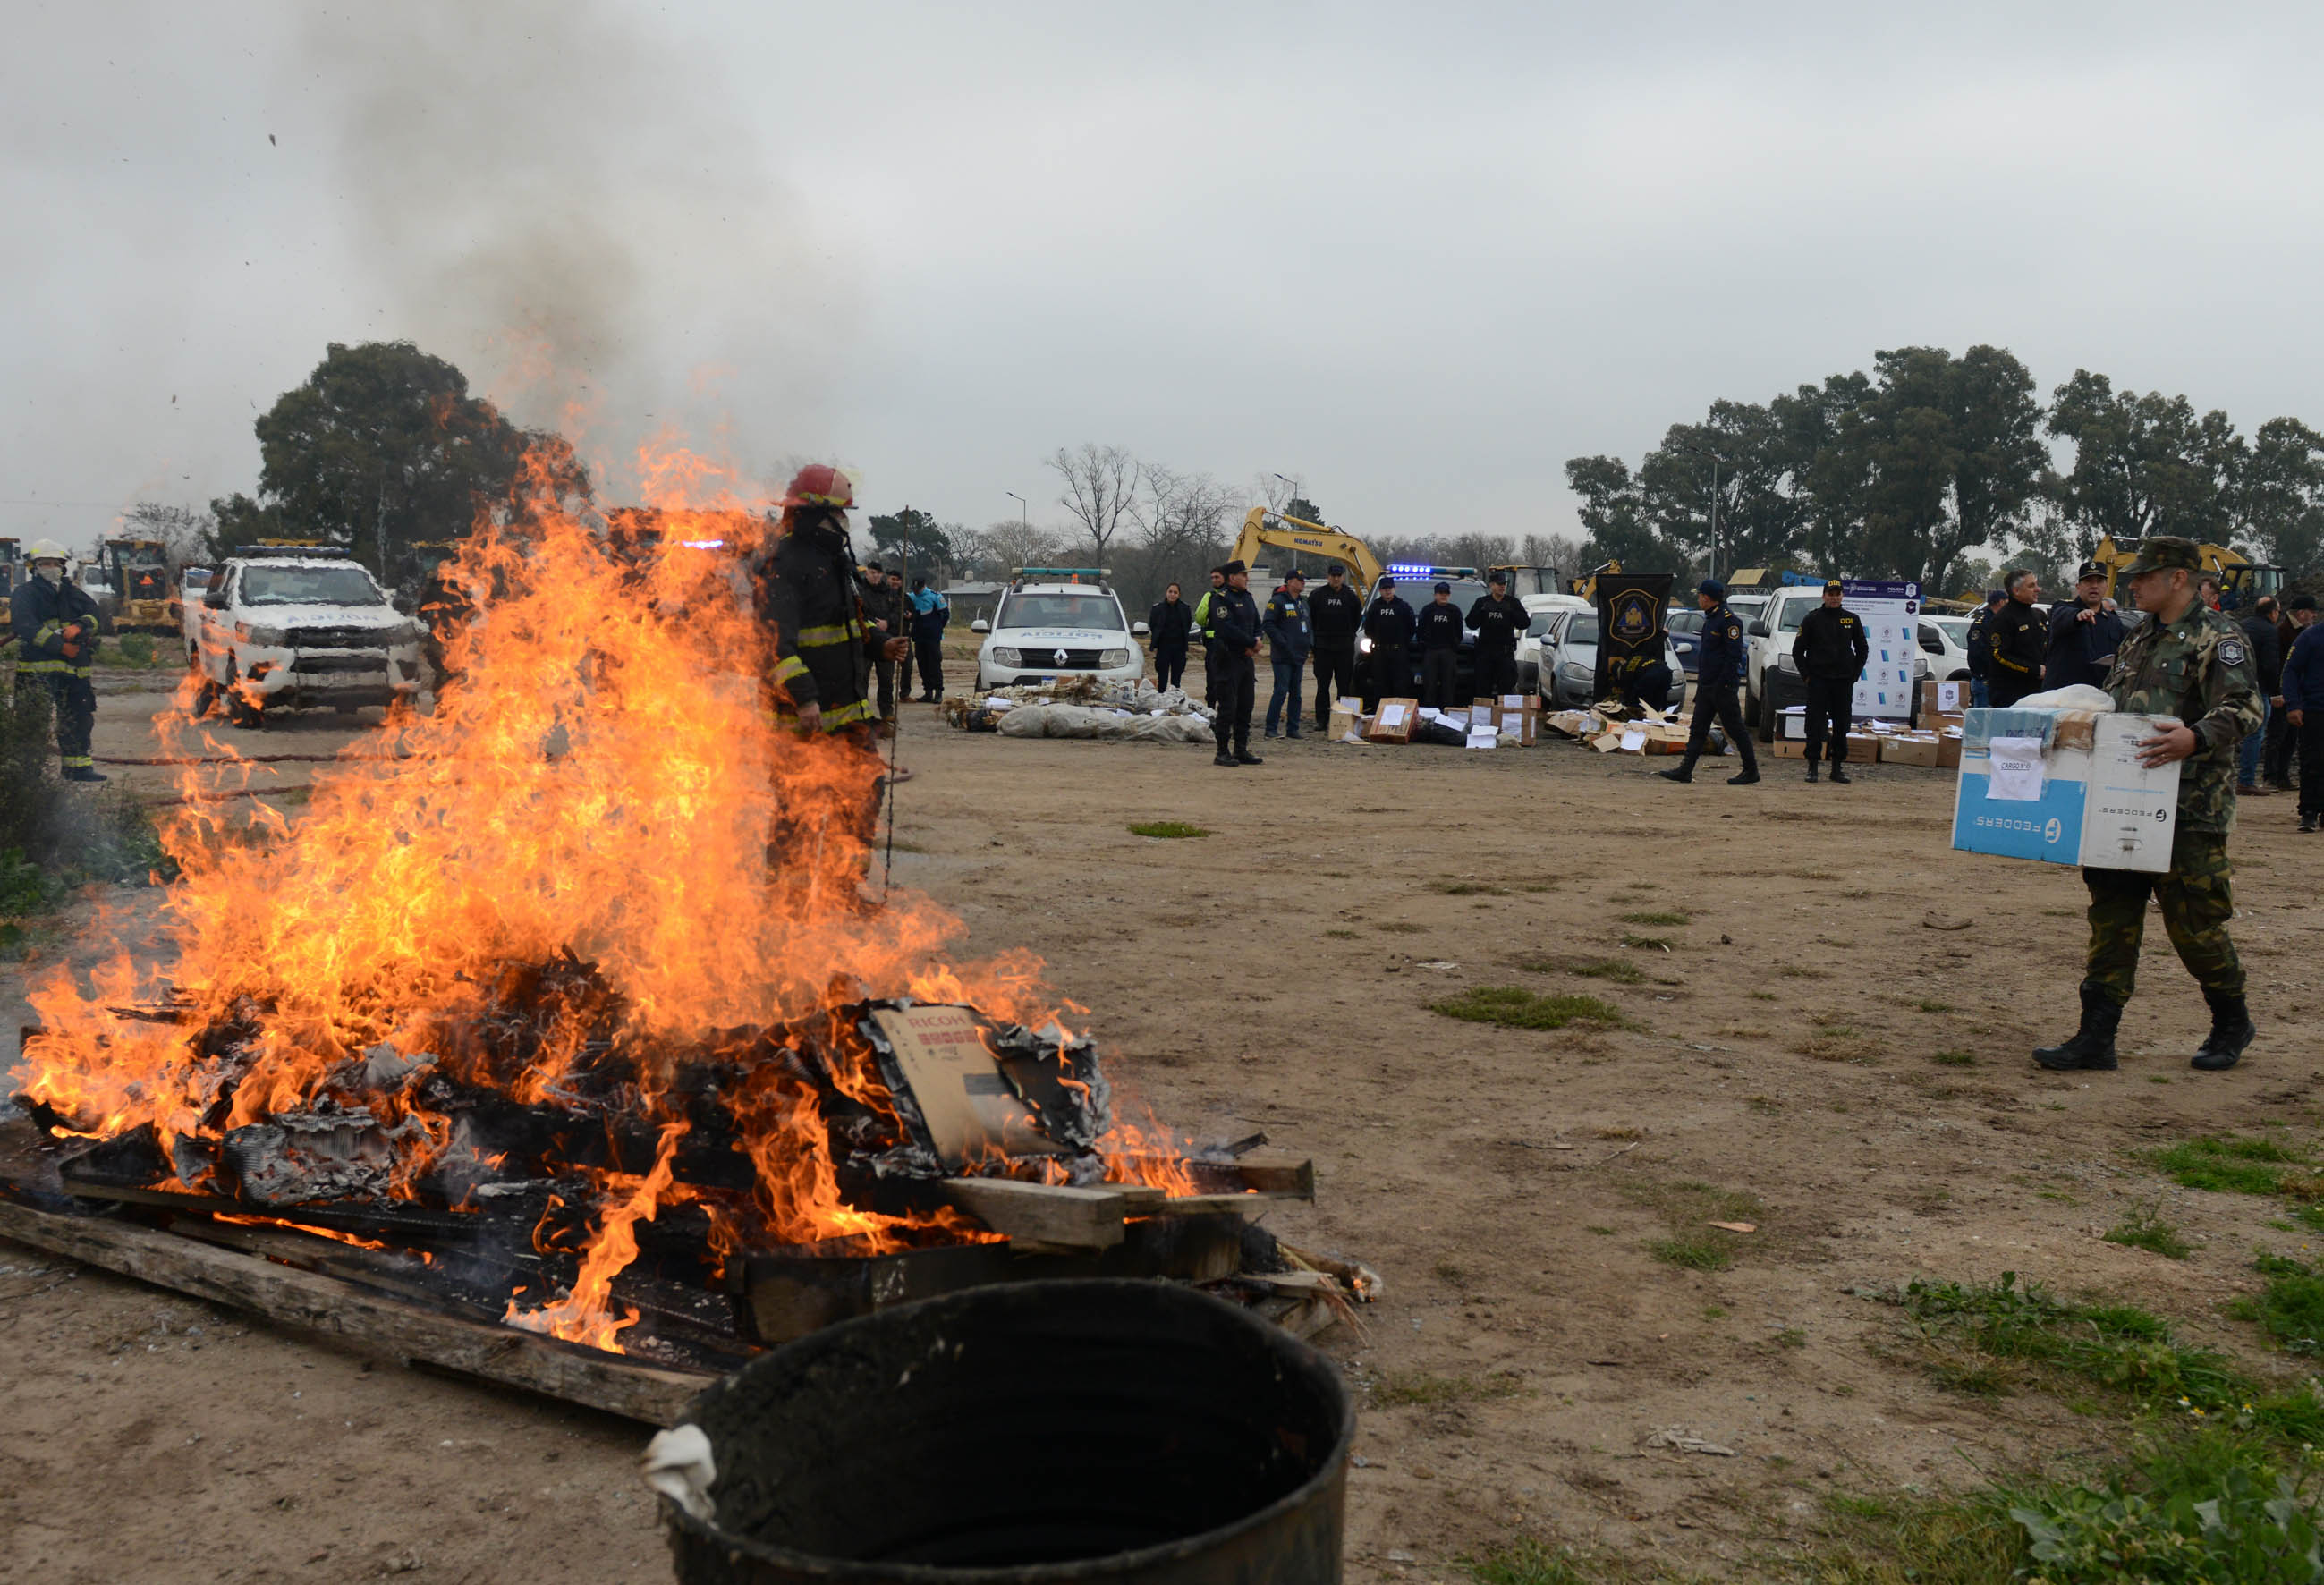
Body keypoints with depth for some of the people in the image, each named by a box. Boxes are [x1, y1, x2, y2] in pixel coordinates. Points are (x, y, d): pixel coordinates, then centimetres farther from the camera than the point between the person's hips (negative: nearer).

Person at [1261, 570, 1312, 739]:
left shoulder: (1303, 602, 17)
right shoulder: (1277, 601, -9)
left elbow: (1309, 624, 27)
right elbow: (1267, 624, -15)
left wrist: (1310, 642, 11)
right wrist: (1282, 643, -16)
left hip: (1299, 656, 8)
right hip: (1283, 656, -8)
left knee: (1296, 693, 8)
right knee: (1281, 691, -11)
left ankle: (1293, 729, 12)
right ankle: (1271, 728, -5)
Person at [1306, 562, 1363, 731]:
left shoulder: (1351, 597, 6)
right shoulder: (1317, 595, 2)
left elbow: (1357, 620, 16)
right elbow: (1310, 618, 9)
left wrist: (1349, 636, 11)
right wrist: (1316, 637, 6)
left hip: (1345, 648, 1)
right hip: (1323, 648, -1)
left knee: (1344, 685, 2)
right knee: (1322, 685, 1)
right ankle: (1321, 719, 5)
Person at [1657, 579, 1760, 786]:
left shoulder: (1729, 621, -14)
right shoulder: (1710, 619, 16)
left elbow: (1734, 656, -18)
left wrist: (1723, 684, -21)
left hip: (1722, 686, -9)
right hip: (1706, 685, 9)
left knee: (1735, 729, -2)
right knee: (1697, 729, 6)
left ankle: (1751, 771, 7)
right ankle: (1685, 770, 6)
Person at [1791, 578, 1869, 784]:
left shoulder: (1852, 619, 9)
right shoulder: (1812, 619, 2)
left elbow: (1863, 649, 17)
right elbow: (1798, 650, 4)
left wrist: (1854, 674, 7)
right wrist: (1806, 675, -4)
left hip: (1844, 682, 2)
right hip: (1818, 681, -2)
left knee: (1842, 726, 5)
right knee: (1815, 724, -3)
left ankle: (1838, 767, 12)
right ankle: (1812, 767, 3)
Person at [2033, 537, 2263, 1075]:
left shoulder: (2217, 638, -8)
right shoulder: (2139, 640, 18)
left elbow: (2244, 709, -20)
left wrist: (2195, 738, -36)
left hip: (2190, 812, -8)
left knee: (2192, 921, 1)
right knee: (2111, 917, 4)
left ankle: (2232, 1023, 24)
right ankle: (2097, 1037, 7)